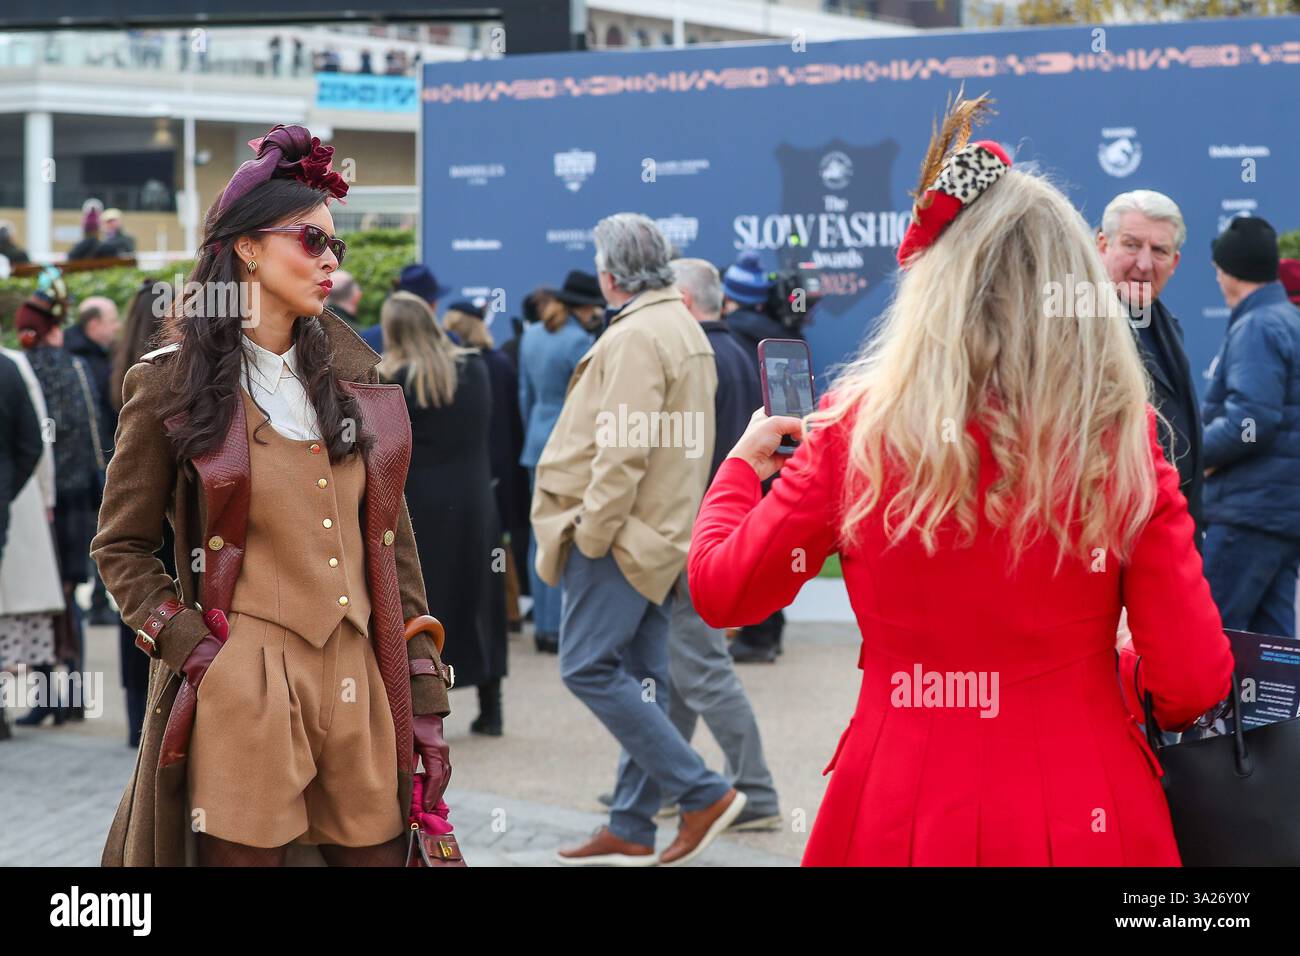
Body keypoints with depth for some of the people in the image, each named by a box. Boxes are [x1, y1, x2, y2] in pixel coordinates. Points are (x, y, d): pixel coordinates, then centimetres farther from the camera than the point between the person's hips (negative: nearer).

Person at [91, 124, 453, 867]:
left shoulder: (352, 376, 11)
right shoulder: (175, 386, 0)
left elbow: (394, 545, 11)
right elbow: (122, 547, 6)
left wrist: (425, 700, 7)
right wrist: (189, 645, -9)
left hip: (362, 691, 4)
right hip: (245, 697, -4)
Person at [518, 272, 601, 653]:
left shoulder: (531, 336, 10)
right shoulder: (579, 342, -14)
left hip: (537, 446, 8)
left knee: (541, 534, 11)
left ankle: (542, 625, 14)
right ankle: (556, 628, -6)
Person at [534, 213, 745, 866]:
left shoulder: (637, 335, -16)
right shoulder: (684, 328, 16)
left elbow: (623, 449, -23)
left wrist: (592, 531, -17)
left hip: (621, 534, -10)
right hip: (659, 532, 10)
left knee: (588, 668, -8)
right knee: (641, 680, 10)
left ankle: (704, 793, -7)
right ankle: (630, 830, 15)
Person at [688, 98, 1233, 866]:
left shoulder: (860, 427, -10)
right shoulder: (1125, 445, -11)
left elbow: (720, 591, 1)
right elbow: (1195, 684, -9)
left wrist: (746, 463, 19)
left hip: (901, 810, 1)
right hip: (1081, 818, 0)